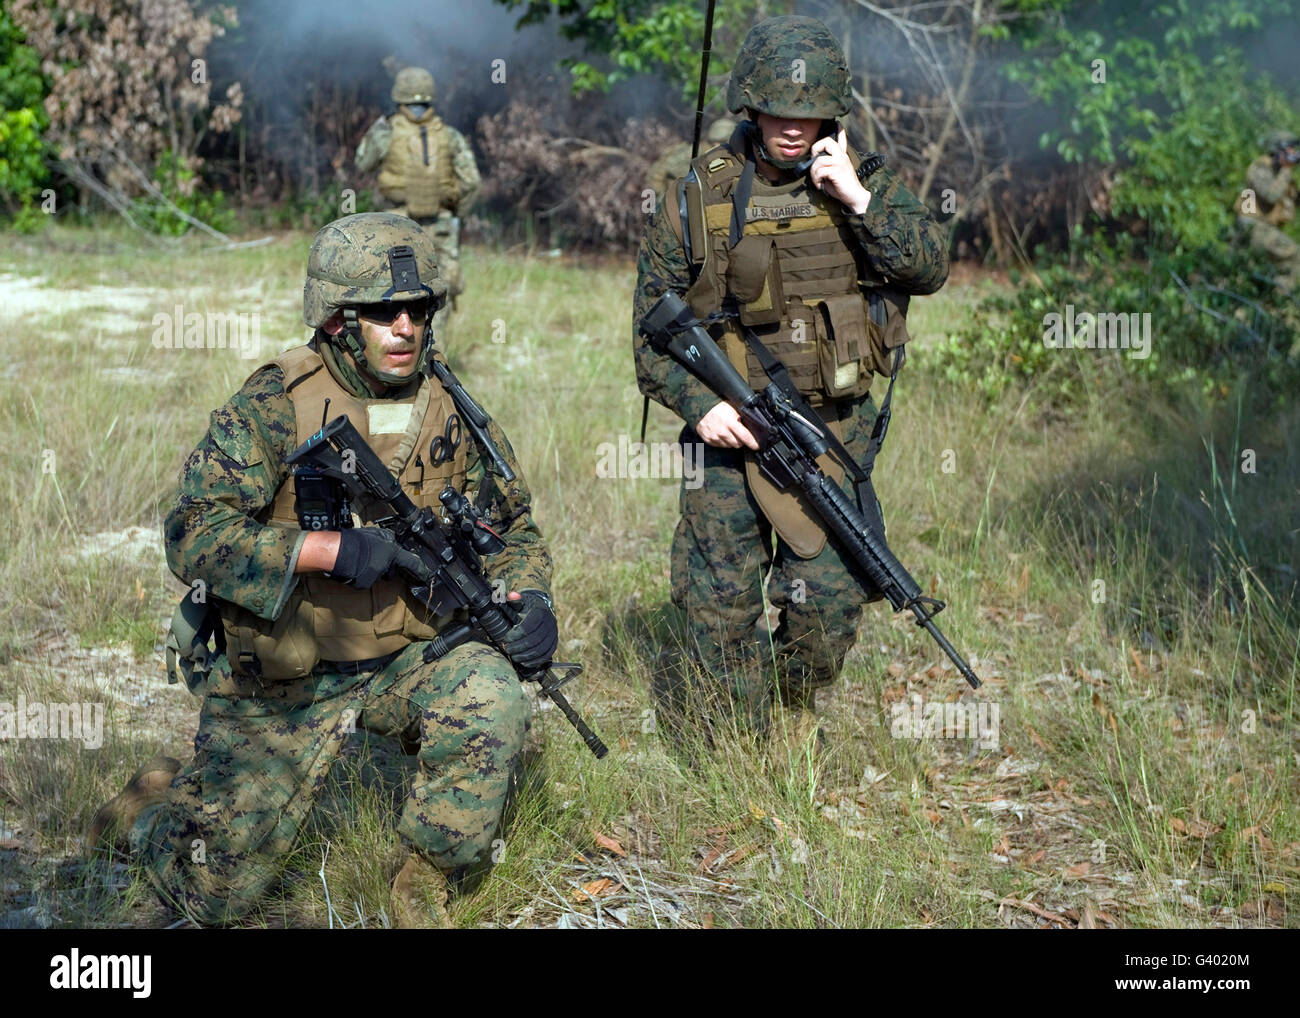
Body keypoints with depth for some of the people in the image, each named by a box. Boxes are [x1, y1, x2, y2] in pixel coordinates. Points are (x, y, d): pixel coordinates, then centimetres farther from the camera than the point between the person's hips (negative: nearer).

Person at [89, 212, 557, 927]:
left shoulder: (451, 411, -1)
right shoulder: (274, 406, -14)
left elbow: (512, 528, 11)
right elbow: (192, 537, -22)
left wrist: (528, 599, -11)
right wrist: (334, 549, -29)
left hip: (409, 658, 3)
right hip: (281, 680, -3)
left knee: (490, 702, -30)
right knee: (217, 892, -3)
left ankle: (424, 889, -5)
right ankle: (155, 804, 33)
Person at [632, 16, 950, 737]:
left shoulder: (863, 179, 2)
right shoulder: (699, 196, -2)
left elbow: (929, 268, -9)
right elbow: (652, 323, 1)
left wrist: (856, 199, -18)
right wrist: (697, 404, -12)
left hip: (835, 428, 1)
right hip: (731, 427, -1)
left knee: (828, 599, -1)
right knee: (722, 604, 1)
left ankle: (795, 715, 27)